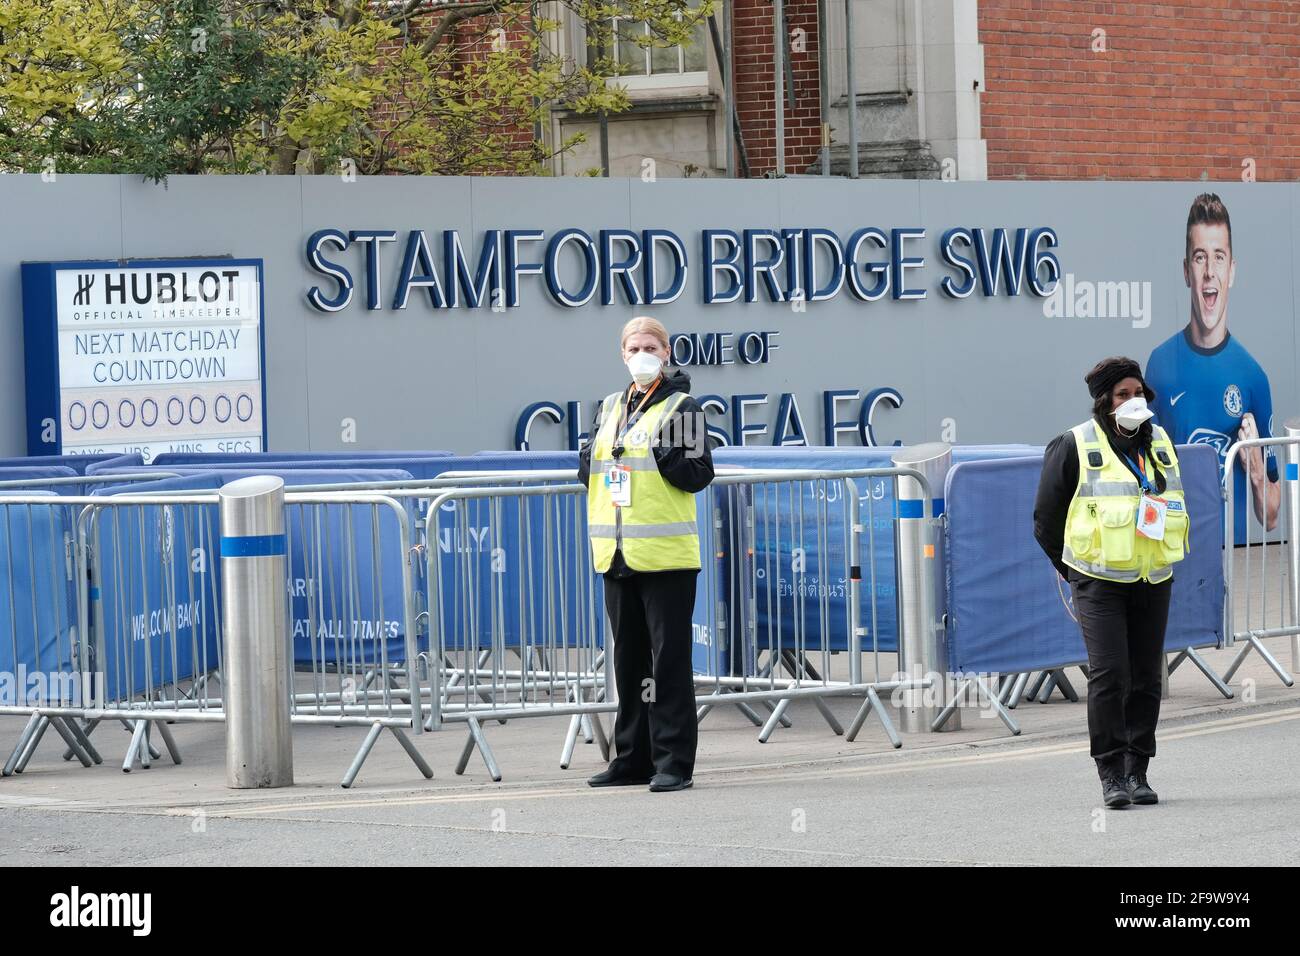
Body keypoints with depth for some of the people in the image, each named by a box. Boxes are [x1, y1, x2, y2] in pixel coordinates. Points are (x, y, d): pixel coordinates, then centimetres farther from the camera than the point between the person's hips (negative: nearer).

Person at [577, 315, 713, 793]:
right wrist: (590, 461, 0)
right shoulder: (609, 409, 16)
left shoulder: (682, 407, -3)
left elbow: (698, 477, -8)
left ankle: (673, 762, -4)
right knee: (629, 659, 12)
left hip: (666, 554, -7)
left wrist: (668, 451, -20)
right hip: (617, 553, 7)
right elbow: (588, 473, 21)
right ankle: (633, 758, 18)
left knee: (668, 660, -6)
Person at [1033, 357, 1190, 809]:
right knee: (1108, 674, -13)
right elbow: (1046, 516, 2)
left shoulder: (1160, 441, 10)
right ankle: (1111, 772, -9)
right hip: (1099, 581, -5)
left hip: (1152, 582, 5)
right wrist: (1071, 568, 8)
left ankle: (1138, 771, 12)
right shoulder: (1075, 446, -6)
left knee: (1146, 678, 5)